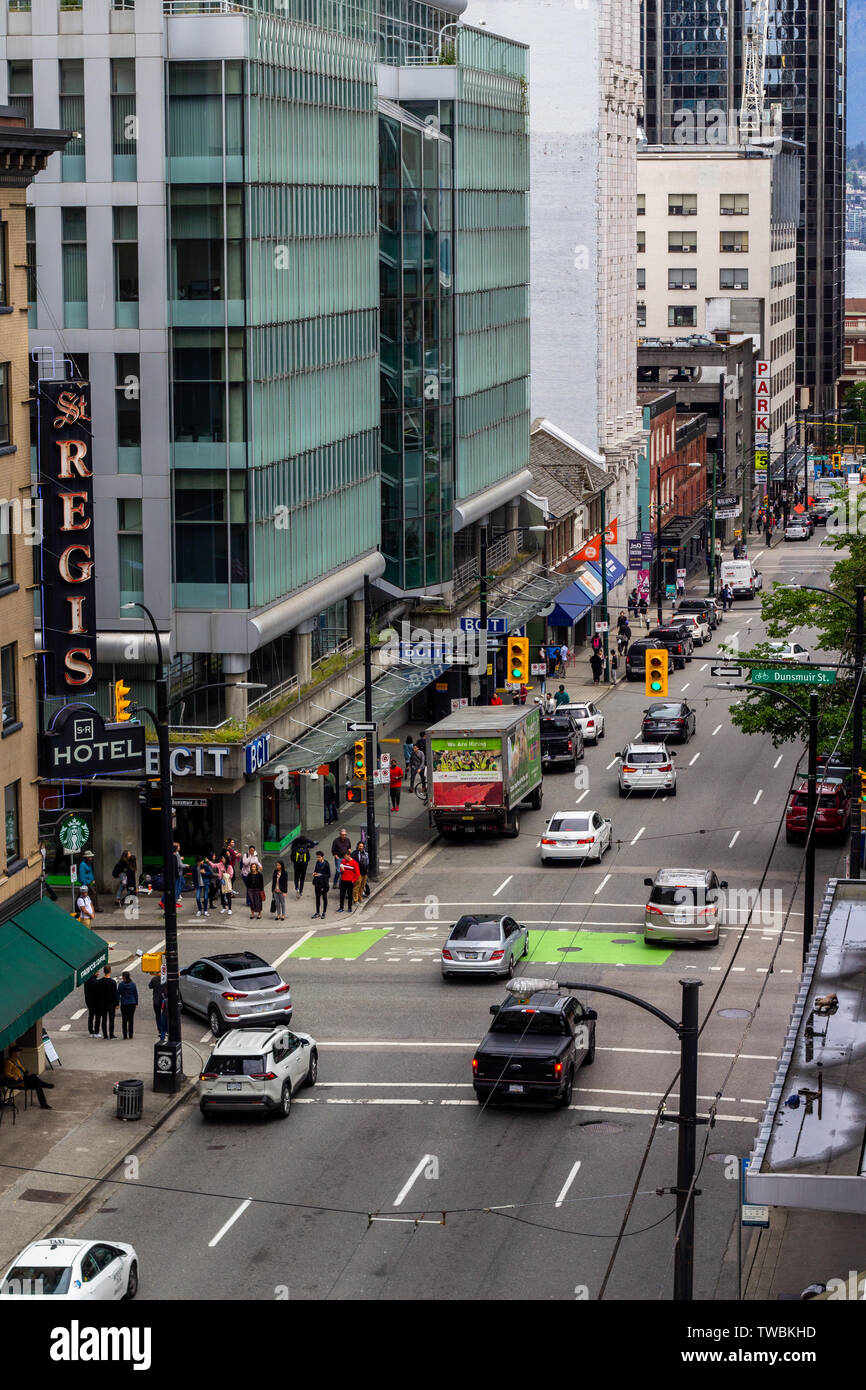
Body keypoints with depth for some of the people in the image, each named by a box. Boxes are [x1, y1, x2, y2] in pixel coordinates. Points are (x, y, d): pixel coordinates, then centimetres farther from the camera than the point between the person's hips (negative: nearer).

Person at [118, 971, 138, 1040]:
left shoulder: (121, 984, -6)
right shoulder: (133, 984, -1)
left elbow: (118, 994, -3)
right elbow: (136, 994, 5)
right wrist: (136, 1003, 13)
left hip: (124, 1004, -1)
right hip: (132, 1004, 1)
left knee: (124, 1020, 5)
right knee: (131, 1020, 6)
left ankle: (125, 1035, 2)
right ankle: (130, 1035, 4)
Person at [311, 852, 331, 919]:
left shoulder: (326, 864, -14)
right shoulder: (317, 863, 4)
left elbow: (328, 875, -12)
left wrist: (321, 875, -23)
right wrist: (314, 873, -4)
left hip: (324, 884, -5)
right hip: (317, 883, 5)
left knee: (324, 898, 7)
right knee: (317, 898, 12)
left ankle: (324, 913, 17)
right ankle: (317, 912, 21)